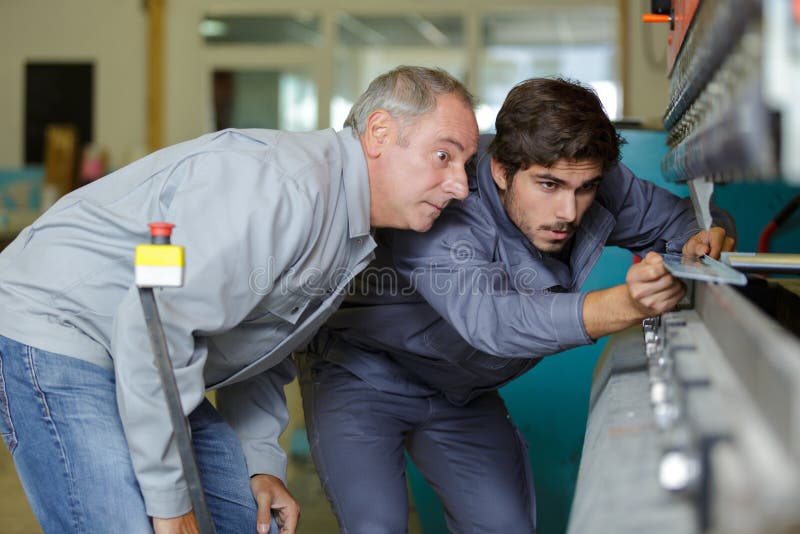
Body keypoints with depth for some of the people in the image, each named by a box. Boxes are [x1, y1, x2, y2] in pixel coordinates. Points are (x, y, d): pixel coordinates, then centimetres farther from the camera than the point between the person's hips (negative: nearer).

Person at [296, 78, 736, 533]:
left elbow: (681, 215, -4)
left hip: (461, 392, 5)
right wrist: (624, 305, -69)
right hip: (362, 375, -5)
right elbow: (488, 319, -53)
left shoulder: (593, 181, -18)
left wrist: (705, 240, -31)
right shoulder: (439, 210, -37)